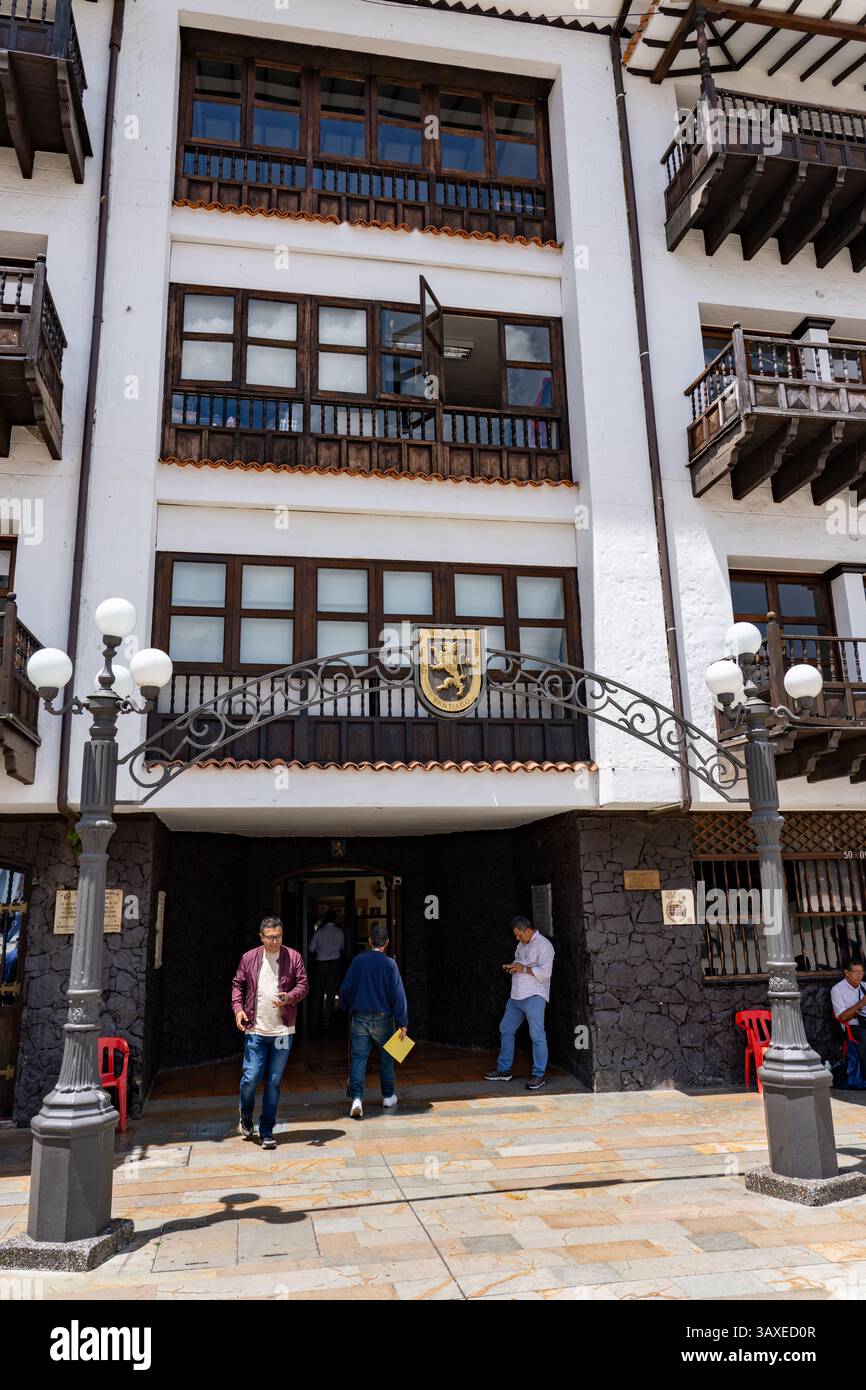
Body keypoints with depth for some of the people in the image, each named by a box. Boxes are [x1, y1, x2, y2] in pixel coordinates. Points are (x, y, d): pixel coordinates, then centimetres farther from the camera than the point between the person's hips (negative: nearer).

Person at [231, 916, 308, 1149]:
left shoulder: (293, 957, -1)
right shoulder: (249, 958, 3)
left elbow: (303, 985, -2)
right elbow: (237, 984, 11)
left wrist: (288, 998, -21)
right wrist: (238, 1008, -5)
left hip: (282, 1030, 0)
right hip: (255, 1030, 0)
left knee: (273, 1082, 6)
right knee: (250, 1078, -2)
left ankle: (267, 1131, 19)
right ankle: (246, 1116, 29)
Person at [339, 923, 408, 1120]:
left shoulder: (358, 960, -2)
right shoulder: (389, 964, -9)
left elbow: (345, 989, 1)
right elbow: (398, 994, -12)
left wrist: (347, 1009, 19)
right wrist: (402, 1023, -9)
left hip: (359, 1017, 1)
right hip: (383, 1018, -1)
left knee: (358, 1058, 2)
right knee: (386, 1058, 15)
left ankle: (357, 1097, -13)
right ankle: (388, 1096, 28)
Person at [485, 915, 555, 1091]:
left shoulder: (543, 945, -11)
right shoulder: (522, 944, 16)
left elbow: (545, 972, -19)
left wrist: (523, 968, -16)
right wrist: (512, 967, 7)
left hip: (534, 997, -9)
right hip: (516, 997, 9)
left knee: (537, 1035, -6)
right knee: (506, 1030, 12)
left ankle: (539, 1075, 0)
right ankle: (504, 1070, 22)